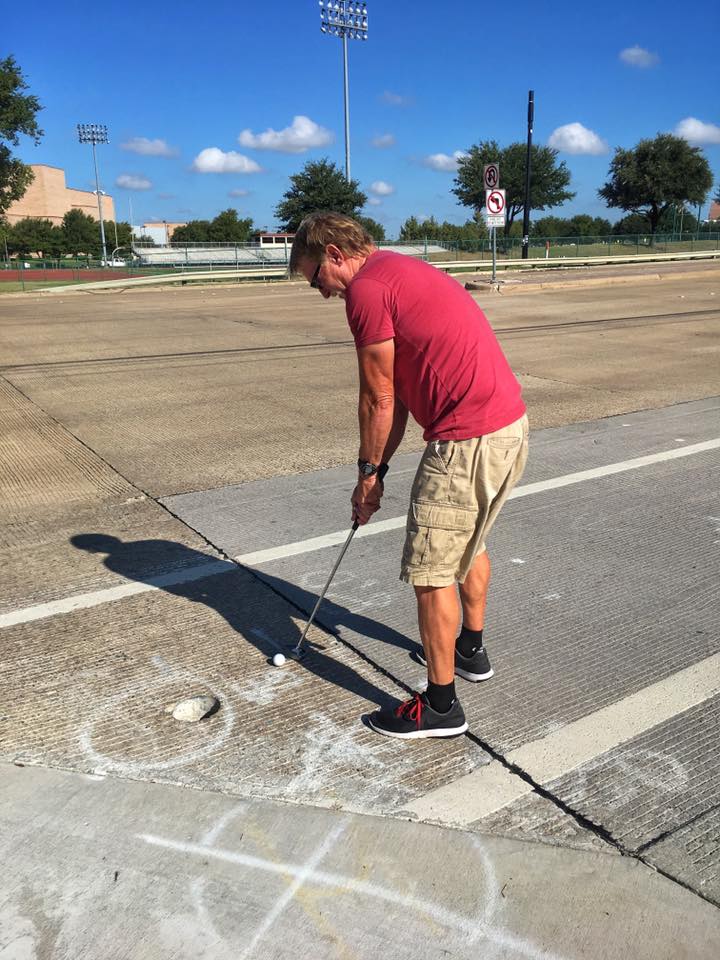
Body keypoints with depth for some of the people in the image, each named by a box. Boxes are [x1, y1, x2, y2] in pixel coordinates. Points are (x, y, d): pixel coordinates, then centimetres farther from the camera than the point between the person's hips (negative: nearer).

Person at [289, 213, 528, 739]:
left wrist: (368, 471, 6)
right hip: (510, 424, 11)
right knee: (469, 543, 27)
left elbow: (379, 399, -8)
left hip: (468, 441, -11)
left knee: (432, 573, 1)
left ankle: (441, 705, 15)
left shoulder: (366, 288, -11)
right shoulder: (404, 271, 20)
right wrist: (379, 467, 18)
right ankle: (471, 649, 46)